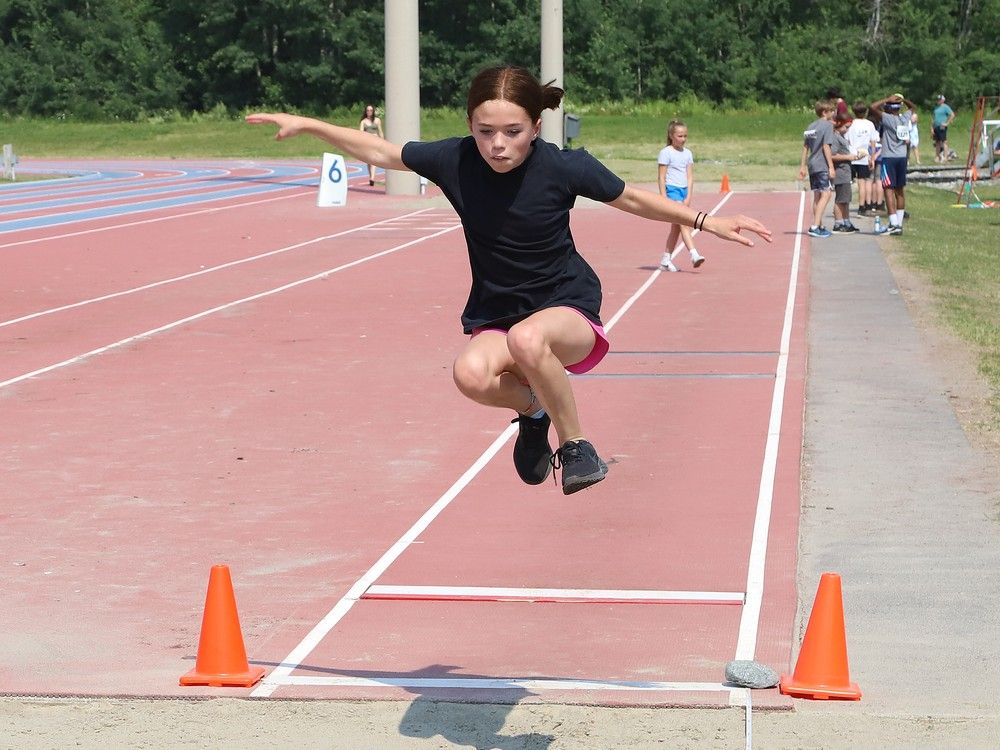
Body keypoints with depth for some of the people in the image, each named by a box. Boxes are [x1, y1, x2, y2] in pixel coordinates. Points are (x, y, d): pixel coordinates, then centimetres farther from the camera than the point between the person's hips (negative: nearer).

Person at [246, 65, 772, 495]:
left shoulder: (564, 168, -17)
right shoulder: (454, 160, -12)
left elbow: (631, 198, 1)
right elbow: (381, 152, 3)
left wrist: (706, 221, -1)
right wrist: (306, 124, 1)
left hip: (567, 307, -2)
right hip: (494, 316, 2)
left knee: (527, 338, -40)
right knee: (471, 373, -34)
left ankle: (576, 444, -14)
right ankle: (533, 407, 2)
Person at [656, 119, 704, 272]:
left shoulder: (687, 153, 12)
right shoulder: (666, 153, -5)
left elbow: (690, 176, 10)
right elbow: (661, 177, -7)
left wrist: (688, 197, 0)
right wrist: (663, 197, -12)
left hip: (684, 191, 7)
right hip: (671, 190, -7)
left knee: (676, 227, 8)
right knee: (683, 223, -18)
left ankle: (666, 259, 15)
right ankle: (694, 255, -26)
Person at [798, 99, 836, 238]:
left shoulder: (811, 126, 15)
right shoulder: (827, 125, -8)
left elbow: (805, 147, 16)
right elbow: (826, 147, -15)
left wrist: (802, 166, 20)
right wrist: (831, 166, -14)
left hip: (812, 165, 8)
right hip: (822, 165, -8)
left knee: (817, 195, 14)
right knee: (825, 194, -9)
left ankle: (819, 226, 19)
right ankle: (815, 227, -18)